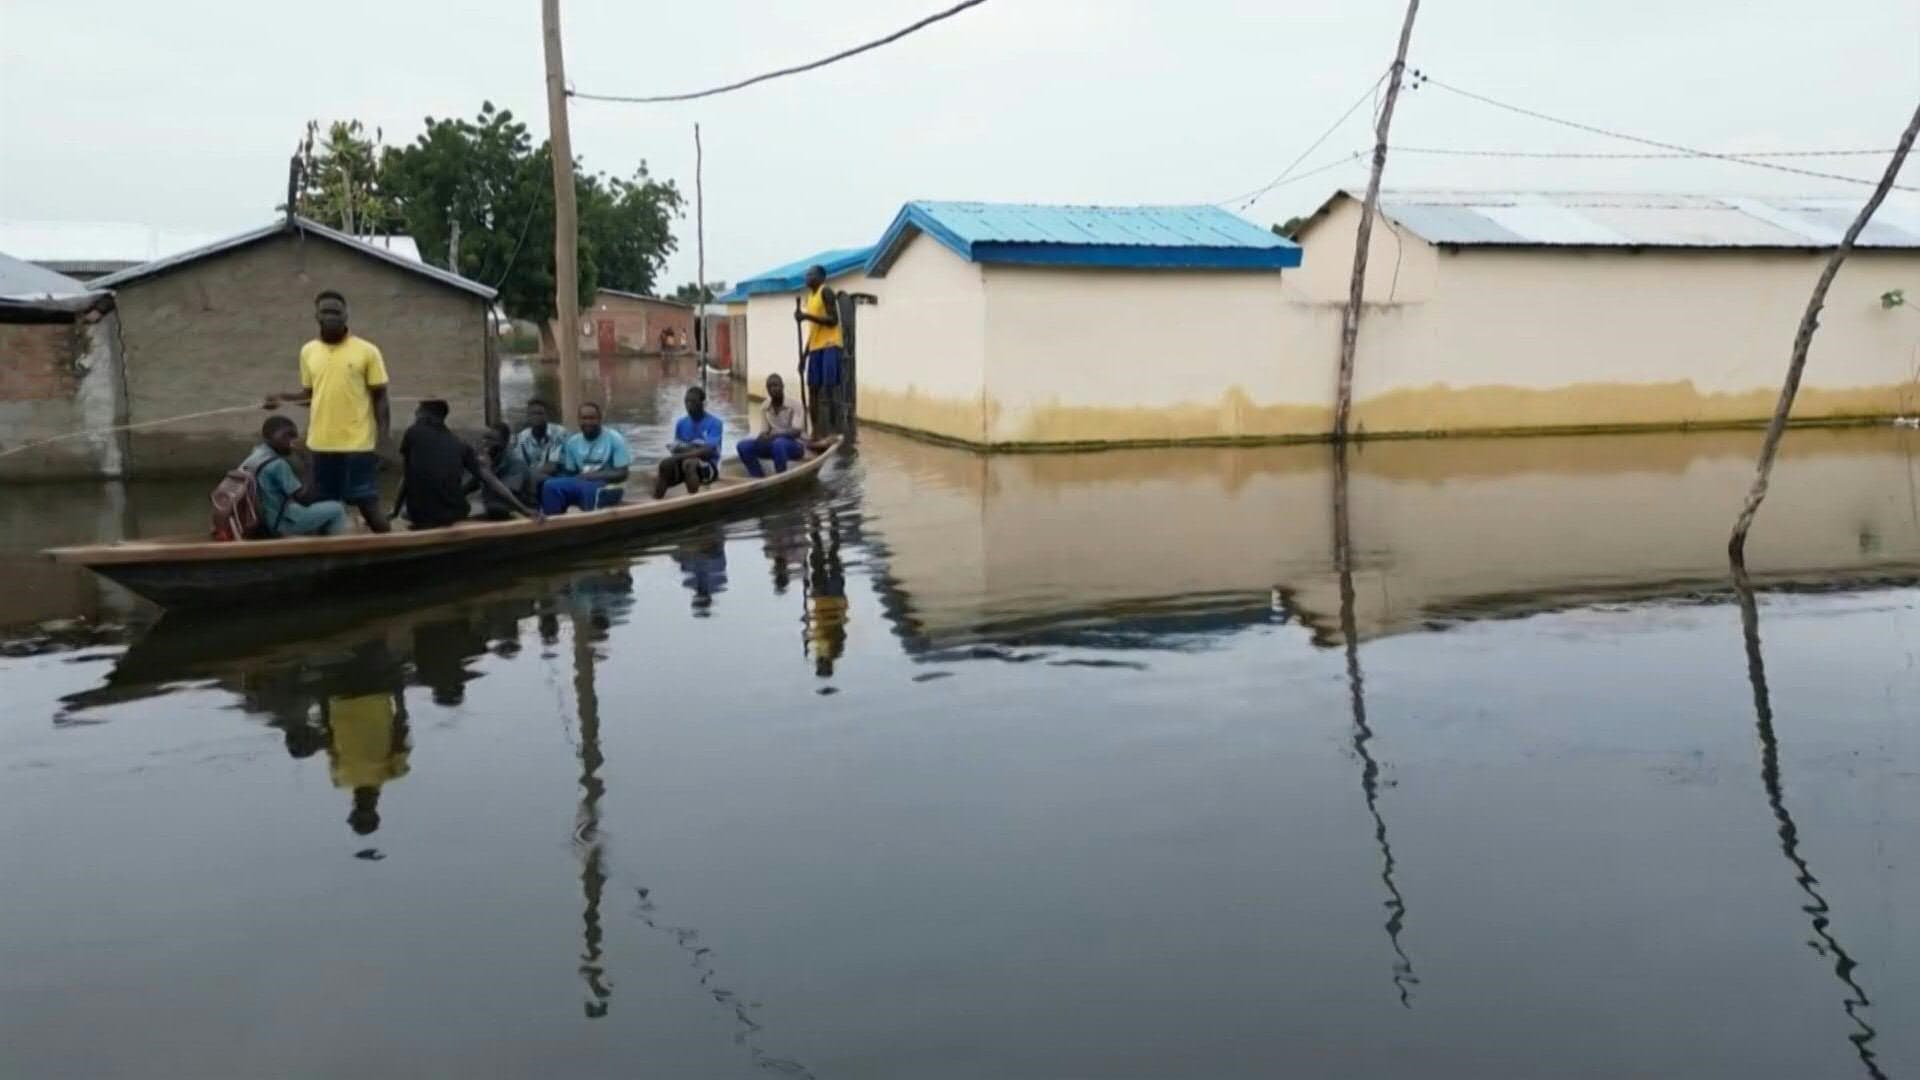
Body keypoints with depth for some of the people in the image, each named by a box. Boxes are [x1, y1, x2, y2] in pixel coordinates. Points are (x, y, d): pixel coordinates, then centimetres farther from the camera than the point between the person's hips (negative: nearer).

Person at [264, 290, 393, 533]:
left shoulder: (367, 351, -4)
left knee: (368, 504, -3)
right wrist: (284, 399, -1)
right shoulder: (308, 351, 8)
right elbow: (310, 393, 18)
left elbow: (380, 397, -2)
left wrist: (382, 442, -9)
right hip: (321, 444, 4)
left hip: (358, 443, -4)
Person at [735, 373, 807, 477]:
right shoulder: (765, 408, 3)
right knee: (743, 446, -13)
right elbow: (764, 432, 4)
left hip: (796, 445, -6)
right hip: (773, 443, 6)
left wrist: (774, 435, -35)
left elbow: (796, 431, -22)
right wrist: (762, 437, -21)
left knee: (778, 443, -39)